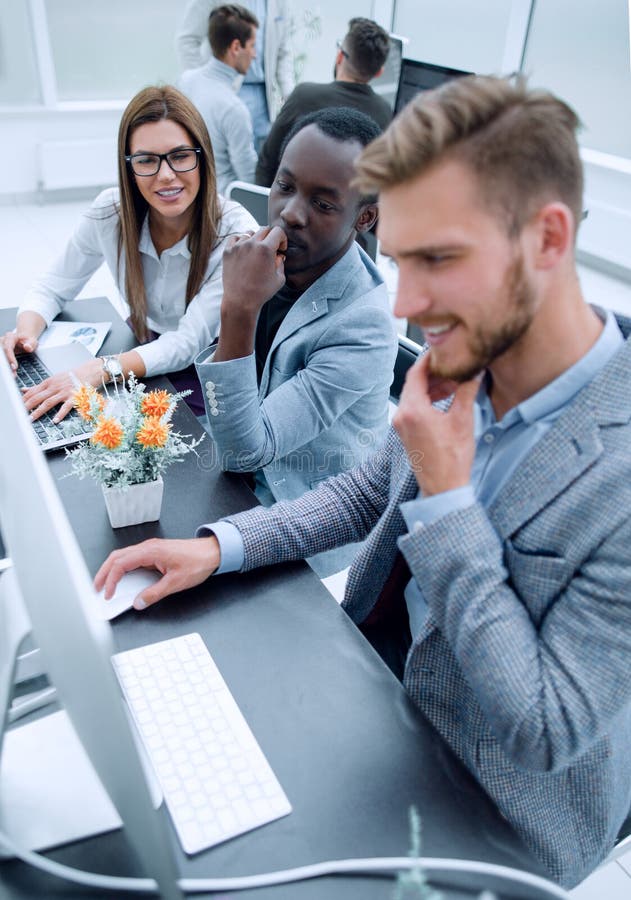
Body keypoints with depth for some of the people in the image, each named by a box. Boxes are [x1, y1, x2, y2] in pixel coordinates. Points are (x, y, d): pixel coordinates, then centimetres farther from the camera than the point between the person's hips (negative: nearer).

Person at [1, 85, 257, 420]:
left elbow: (188, 342, -25)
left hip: (206, 379, -3)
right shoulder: (110, 211, -10)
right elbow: (52, 289, 2)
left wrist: (101, 370, -40)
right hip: (146, 361, 4)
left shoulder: (234, 232, -22)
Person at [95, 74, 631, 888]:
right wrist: (219, 546, -8)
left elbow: (546, 732, -27)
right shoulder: (463, 367, -10)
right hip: (376, 681, 5)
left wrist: (448, 496, -30)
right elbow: (365, 494, 4)